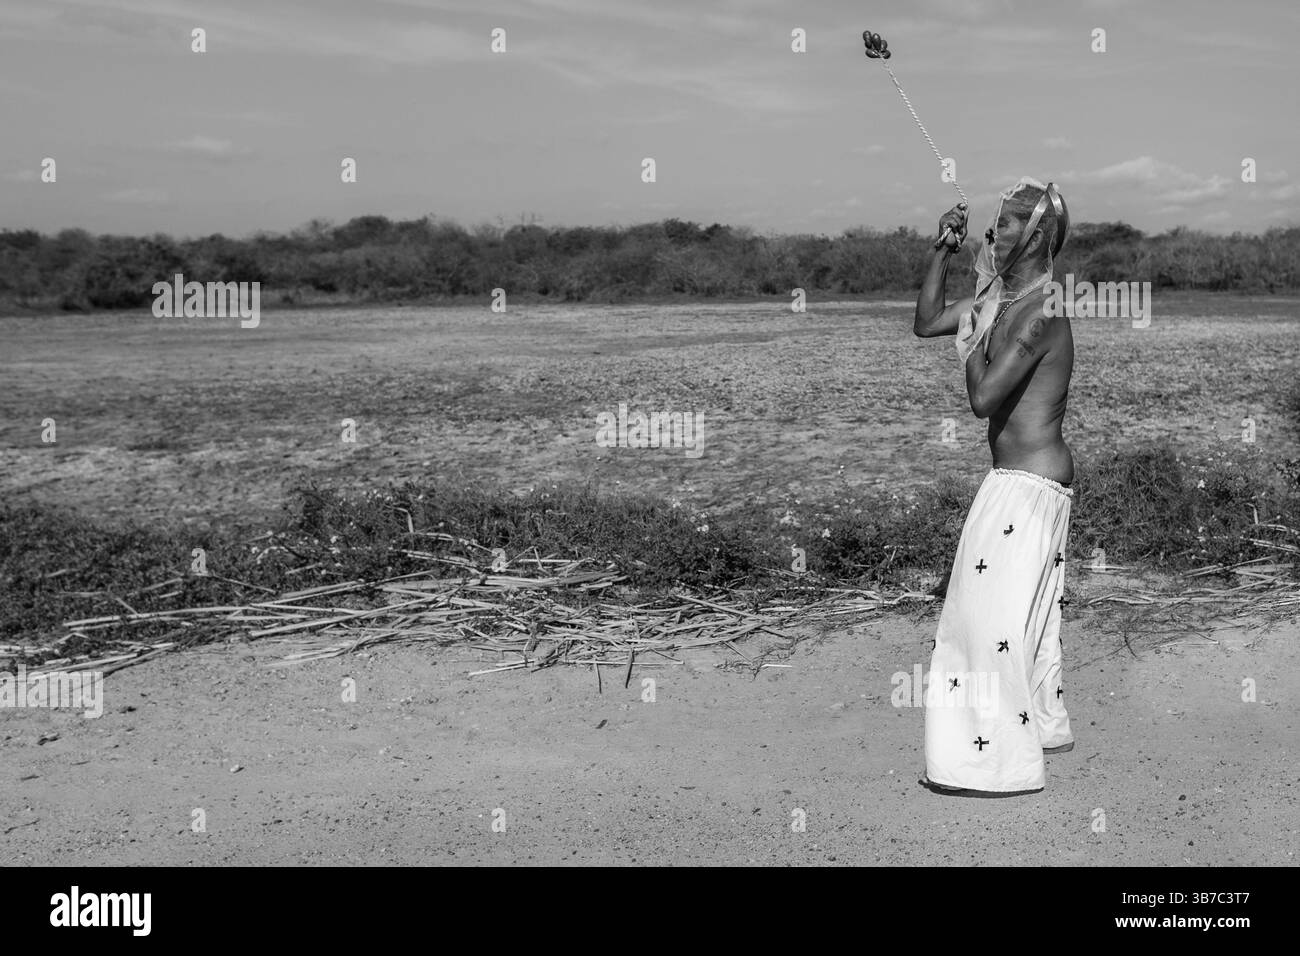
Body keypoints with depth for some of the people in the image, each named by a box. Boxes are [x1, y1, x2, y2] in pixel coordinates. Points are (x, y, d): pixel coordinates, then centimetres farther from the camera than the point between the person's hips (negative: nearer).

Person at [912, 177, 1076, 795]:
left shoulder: (1041, 314, -22)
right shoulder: (998, 298, 6)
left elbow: (983, 398, -26)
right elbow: (925, 324, 16)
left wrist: (971, 339, -9)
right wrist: (944, 251, 7)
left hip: (1031, 482, -10)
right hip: (1022, 478, 10)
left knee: (995, 617, -6)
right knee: (1025, 612, 22)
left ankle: (998, 762, 2)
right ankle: (1044, 726, 39)